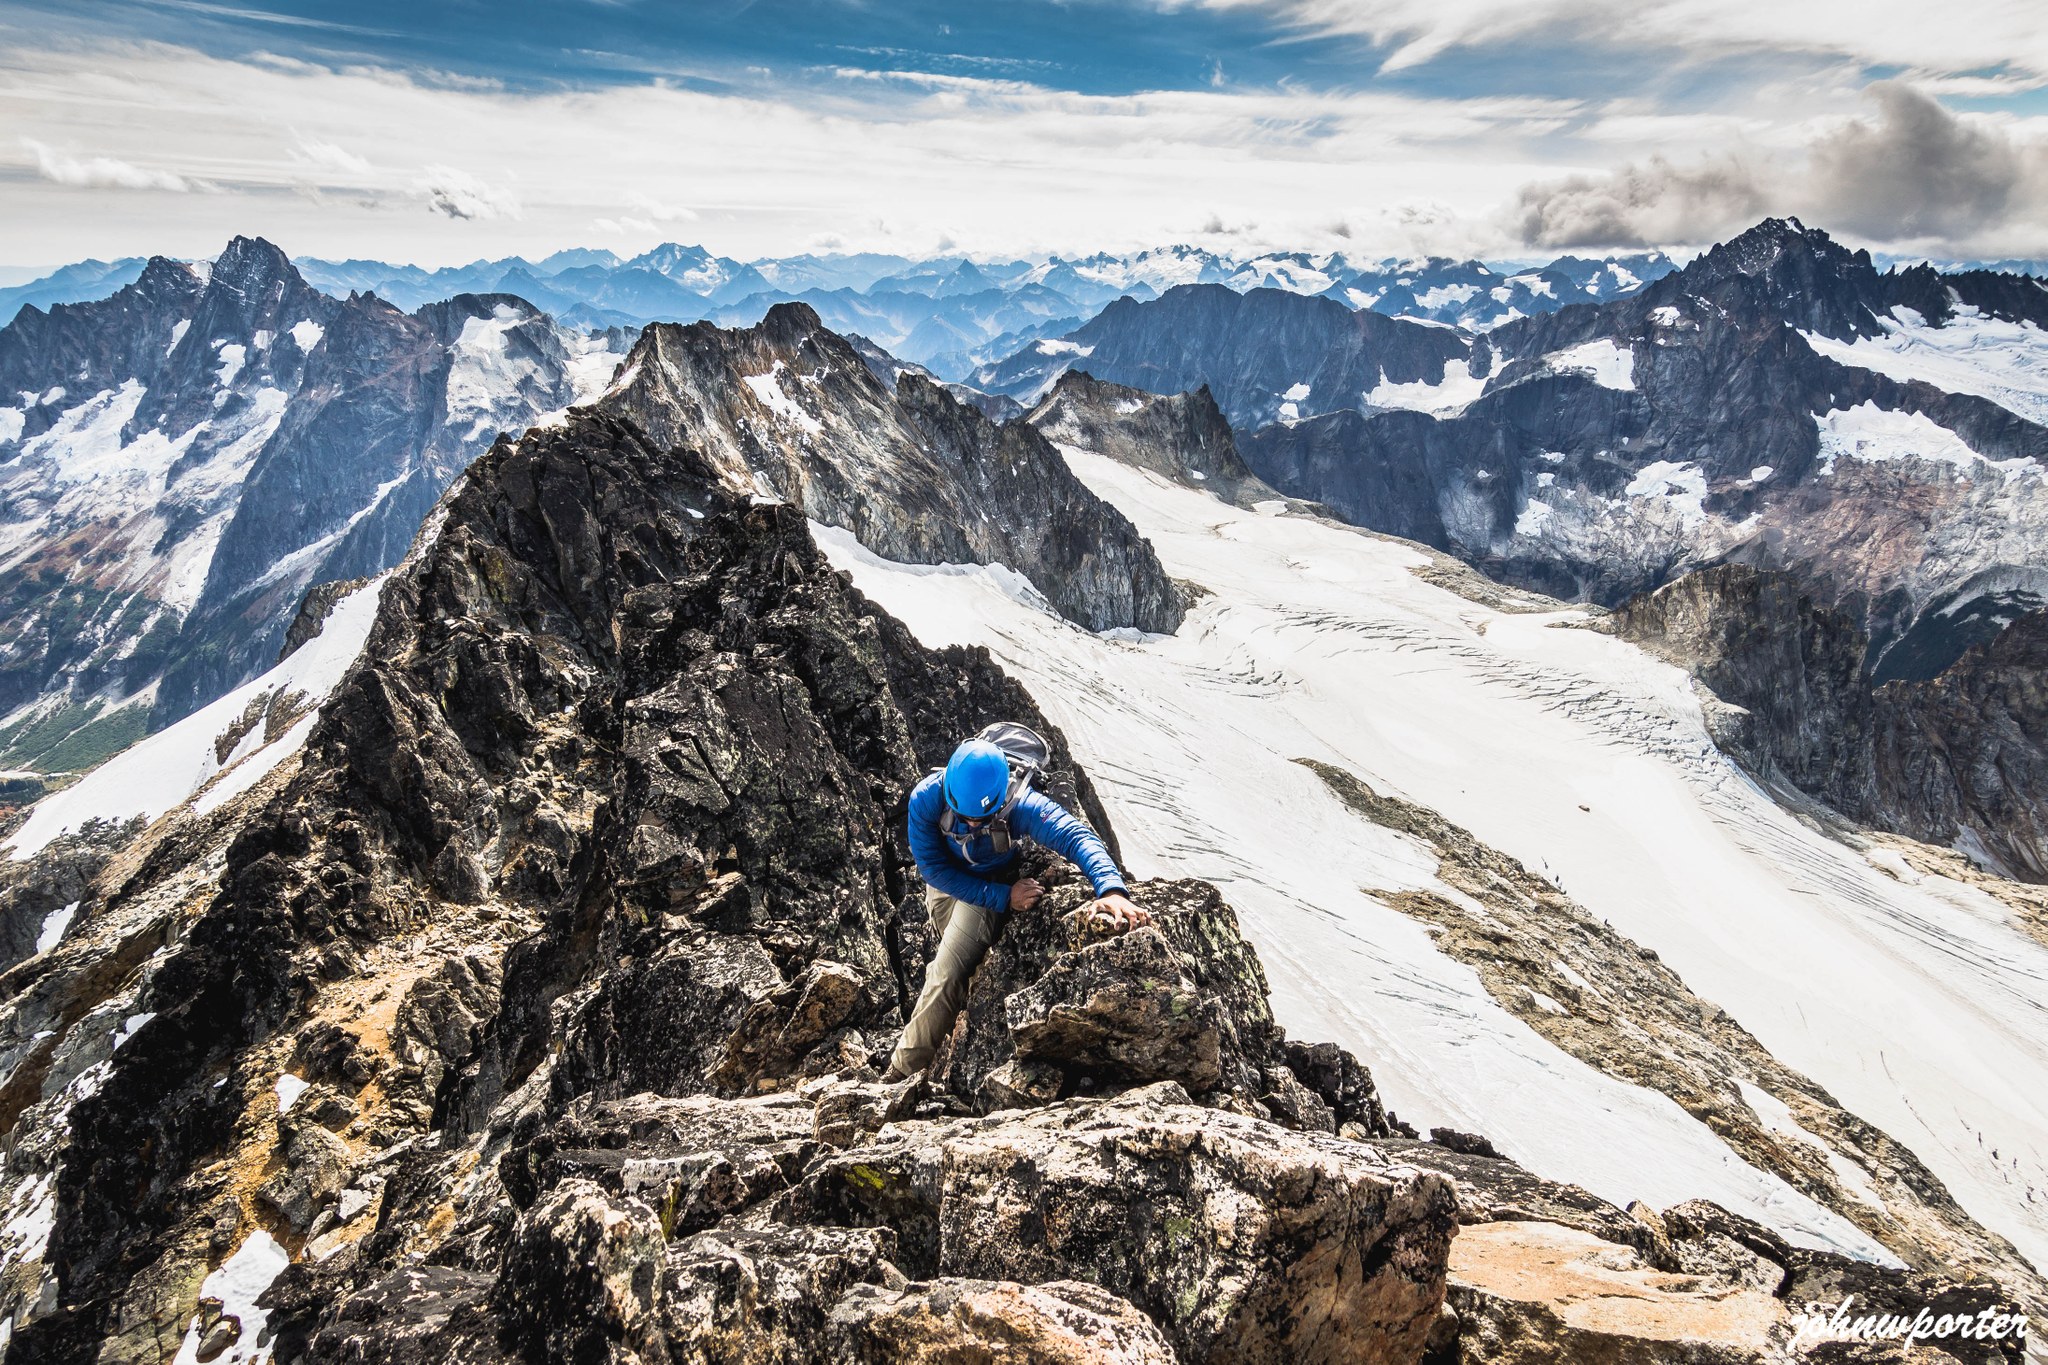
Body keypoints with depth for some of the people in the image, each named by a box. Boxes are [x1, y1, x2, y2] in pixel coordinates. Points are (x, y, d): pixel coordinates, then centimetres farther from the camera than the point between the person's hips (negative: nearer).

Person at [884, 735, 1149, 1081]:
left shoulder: (1020, 804, -36)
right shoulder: (926, 799, -33)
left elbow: (1077, 836, -47)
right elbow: (935, 869, -28)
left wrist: (1112, 889, -65)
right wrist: (1004, 898, -36)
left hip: (994, 887, -2)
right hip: (945, 885, 2)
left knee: (945, 975, -13)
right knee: (955, 964, 21)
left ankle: (903, 1073, 2)